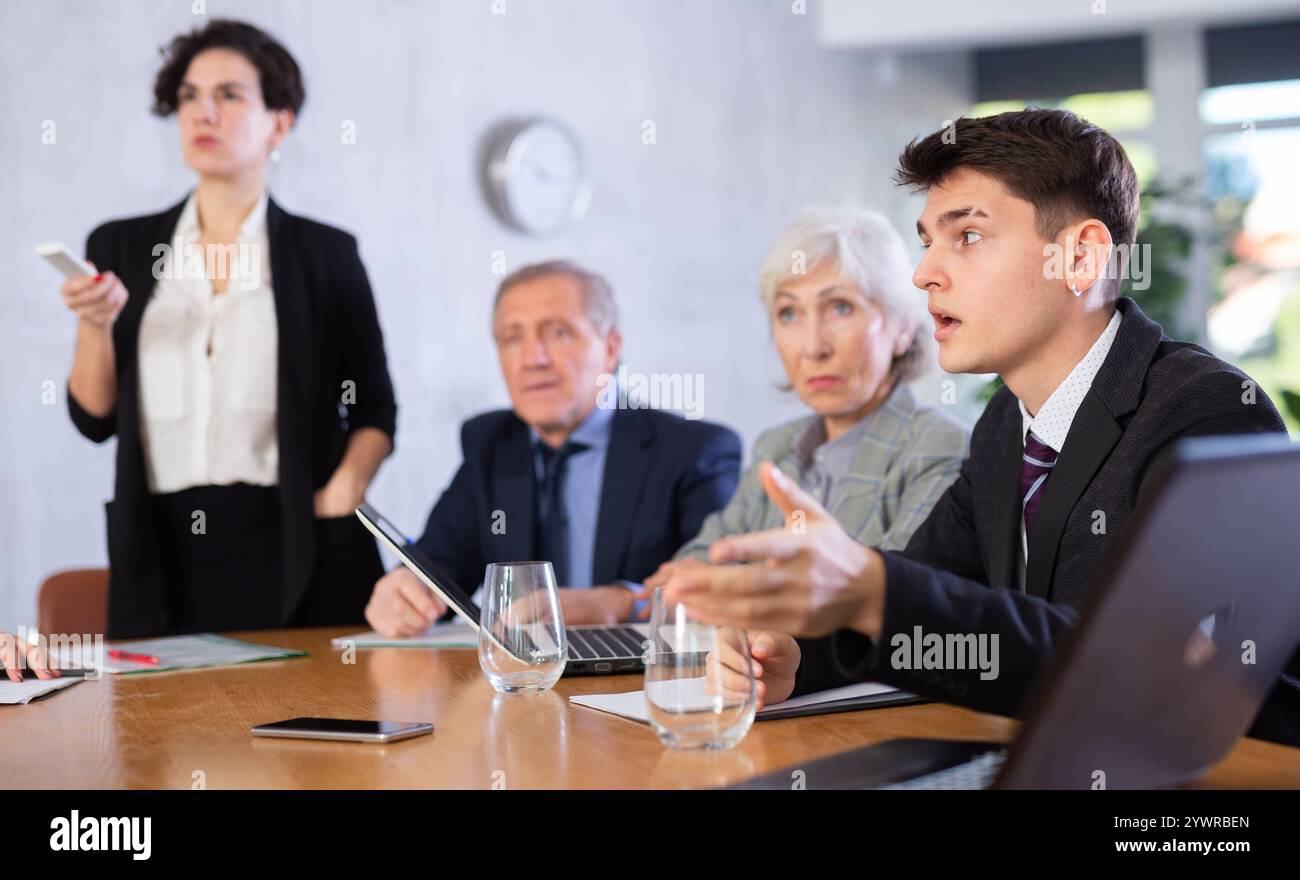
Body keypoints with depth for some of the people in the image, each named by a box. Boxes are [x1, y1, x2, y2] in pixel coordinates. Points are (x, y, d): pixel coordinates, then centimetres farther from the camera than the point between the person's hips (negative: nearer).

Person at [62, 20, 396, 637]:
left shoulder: (325, 254, 4)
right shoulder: (121, 249, 10)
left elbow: (374, 412, 6)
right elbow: (95, 419, 8)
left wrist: (341, 494, -10)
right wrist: (94, 326, -9)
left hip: (291, 548, -1)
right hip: (166, 557, 2)